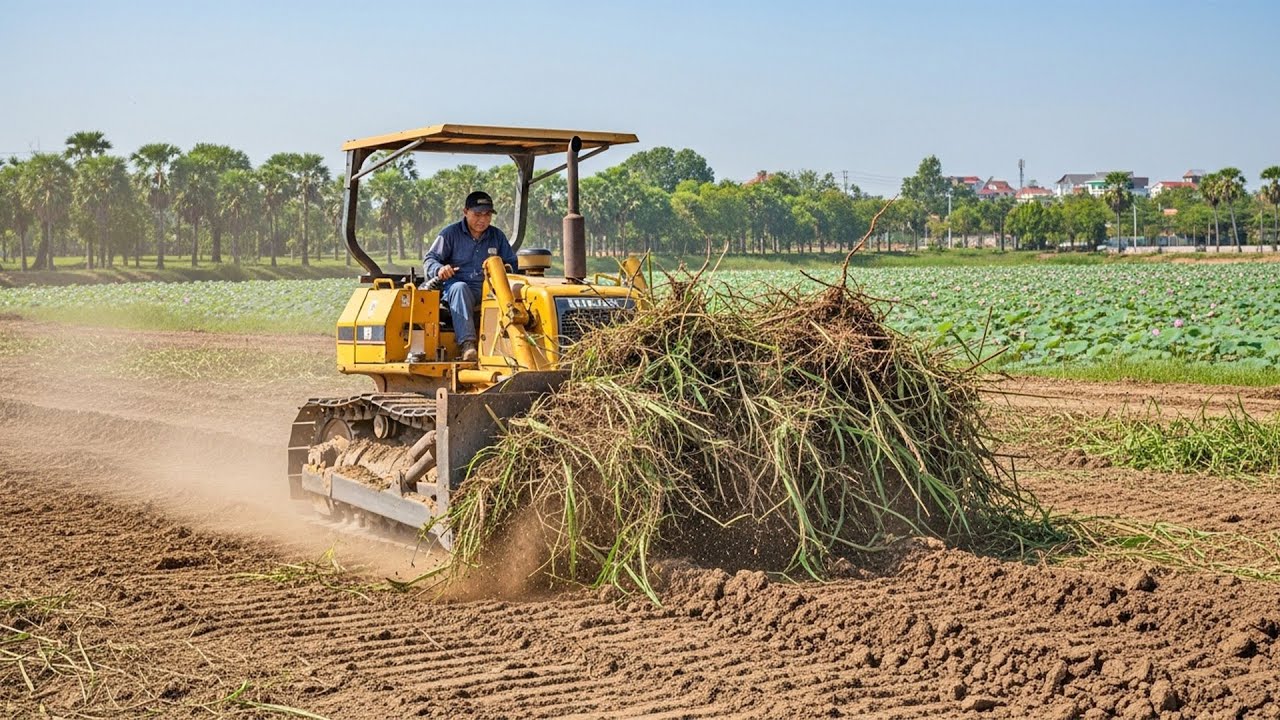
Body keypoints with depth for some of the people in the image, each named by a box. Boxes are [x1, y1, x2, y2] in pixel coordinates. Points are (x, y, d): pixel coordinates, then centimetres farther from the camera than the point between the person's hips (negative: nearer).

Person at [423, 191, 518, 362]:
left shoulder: (497, 236, 18)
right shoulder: (450, 234, 7)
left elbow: (512, 263, 21)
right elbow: (429, 260, 3)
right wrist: (439, 269, -21)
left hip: (489, 290, 3)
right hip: (456, 284, -3)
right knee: (460, 288, -40)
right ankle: (467, 344, -51)